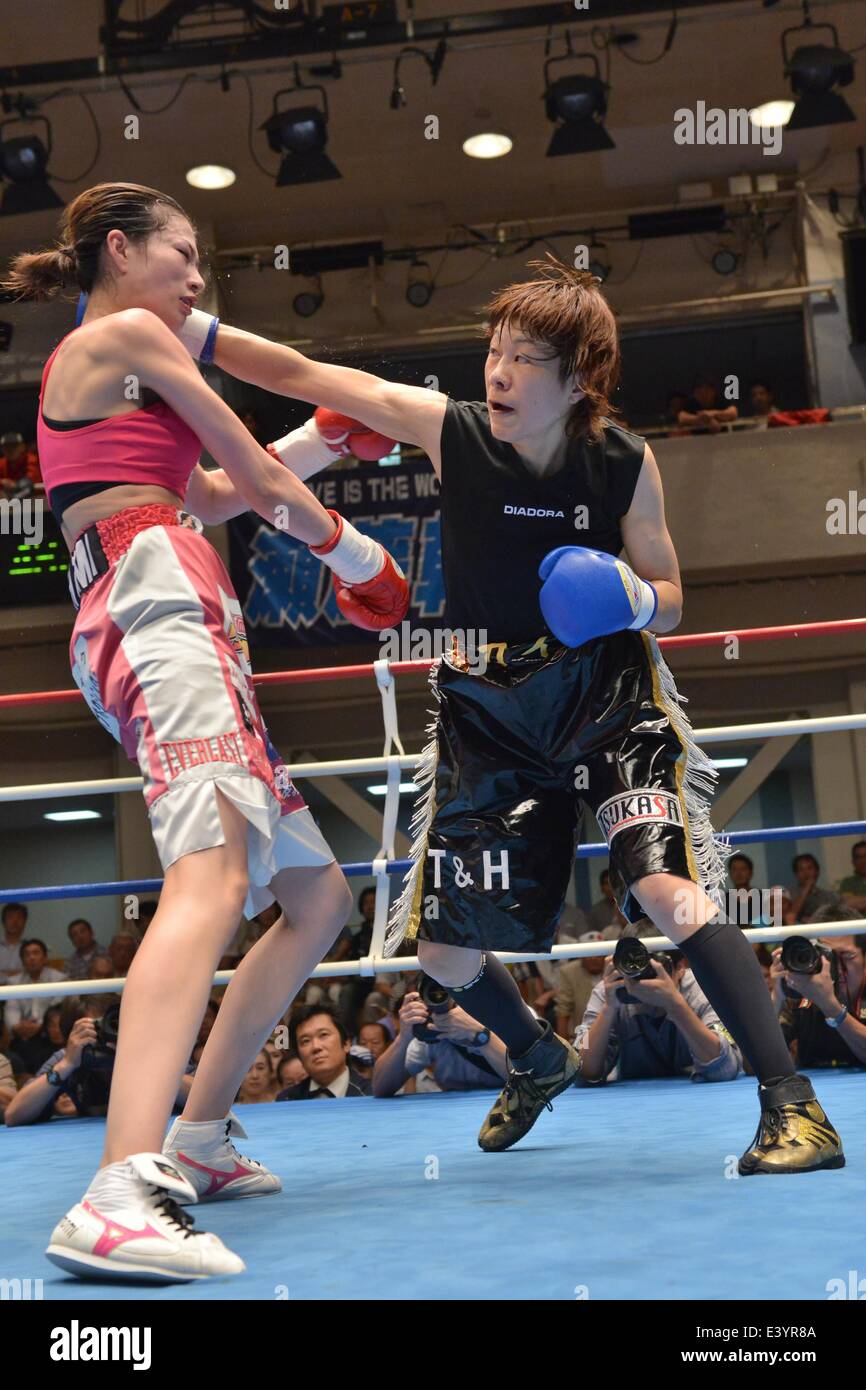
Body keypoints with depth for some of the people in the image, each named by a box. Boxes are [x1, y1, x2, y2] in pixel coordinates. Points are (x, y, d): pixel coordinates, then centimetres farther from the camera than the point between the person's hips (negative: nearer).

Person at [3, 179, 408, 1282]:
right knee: (213, 877, -32)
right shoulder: (127, 334, 6)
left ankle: (195, 1138, 16)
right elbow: (257, 478, 6)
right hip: (160, 594, -10)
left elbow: (215, 497, 35)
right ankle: (119, 1199, -47)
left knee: (317, 899, 12)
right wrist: (357, 551, 20)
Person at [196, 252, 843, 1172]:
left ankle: (791, 1103, -14)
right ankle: (539, 1061, 38)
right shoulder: (448, 430, -9)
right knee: (442, 946, 6)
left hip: (608, 693, -2)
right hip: (486, 709, 3)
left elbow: (668, 604, 2)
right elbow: (302, 376, -9)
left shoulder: (625, 466, -9)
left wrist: (634, 598, -21)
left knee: (667, 886, -26)